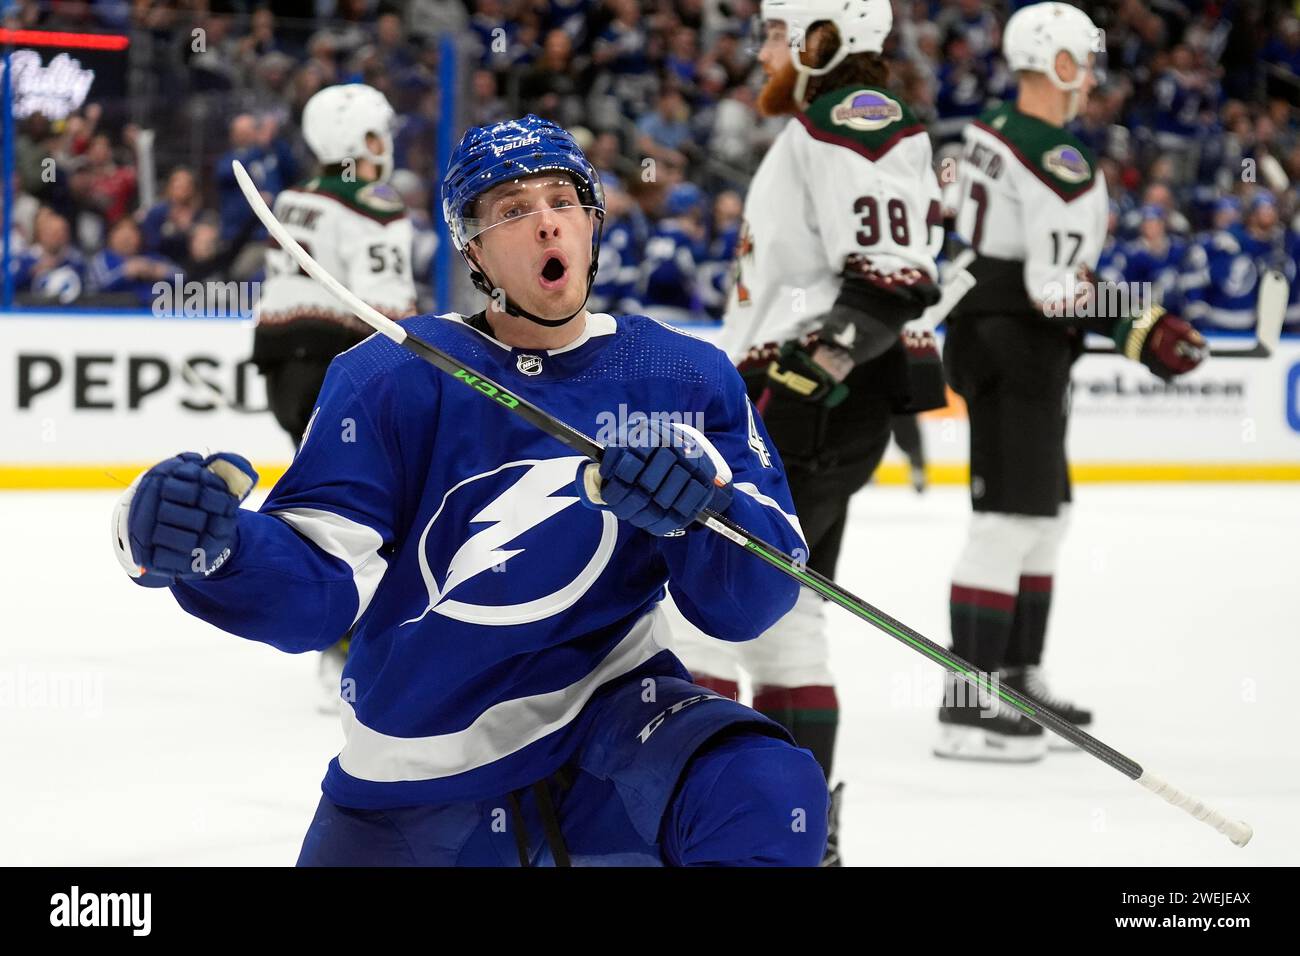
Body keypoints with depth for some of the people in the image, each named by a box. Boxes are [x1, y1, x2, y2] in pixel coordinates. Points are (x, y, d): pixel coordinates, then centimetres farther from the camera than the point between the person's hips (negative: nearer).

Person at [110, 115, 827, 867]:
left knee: (772, 798, -30)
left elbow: (758, 595, -10)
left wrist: (699, 506, -32)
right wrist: (216, 543, -36)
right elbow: (315, 591, -14)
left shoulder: (686, 377, -3)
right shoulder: (388, 379, -8)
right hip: (415, 784, 1)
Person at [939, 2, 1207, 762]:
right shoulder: (1061, 161, -19)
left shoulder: (991, 137, 10)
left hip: (981, 326, 10)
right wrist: (1141, 333, -20)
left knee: (1047, 513, 18)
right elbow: (1058, 287, -24)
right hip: (1015, 351, -10)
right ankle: (967, 707, -9)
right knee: (1010, 521, -9)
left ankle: (1016, 676, 25)